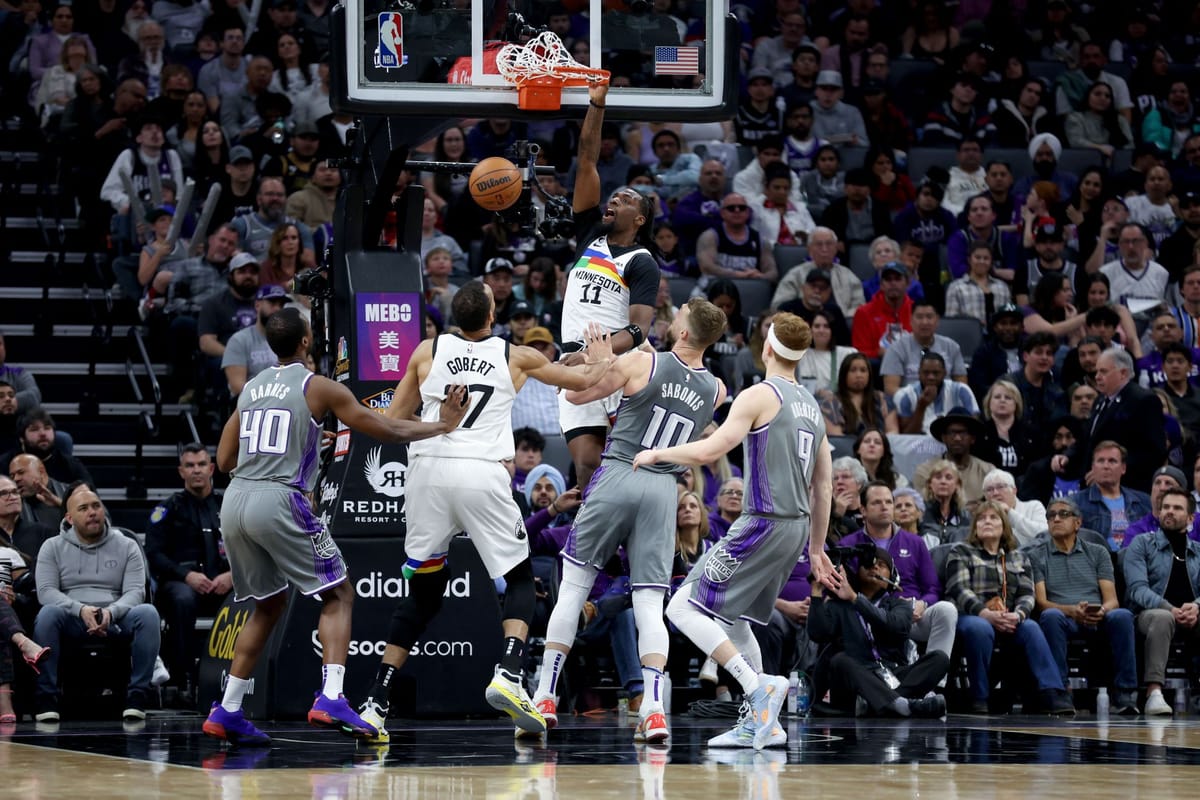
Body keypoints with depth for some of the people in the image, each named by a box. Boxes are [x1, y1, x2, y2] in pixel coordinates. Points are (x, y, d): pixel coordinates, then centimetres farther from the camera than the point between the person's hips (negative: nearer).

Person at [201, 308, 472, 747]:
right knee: (338, 594, 5)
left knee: (269, 604, 21)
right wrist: (442, 425, 17)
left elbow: (223, 461, 21)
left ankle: (226, 712, 17)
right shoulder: (319, 388, 0)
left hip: (234, 502, 6)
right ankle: (331, 699, -14)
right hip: (279, 501, -6)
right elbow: (386, 430, 4)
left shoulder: (250, 389, 17)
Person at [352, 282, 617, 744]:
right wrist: (602, 360, 45)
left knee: (422, 594, 14)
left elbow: (391, 423, 16)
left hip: (429, 469, 2)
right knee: (520, 581, 13)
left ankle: (376, 705, 6)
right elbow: (580, 381, 24)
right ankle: (508, 676, -12)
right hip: (482, 474, -2)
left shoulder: (427, 352, 13)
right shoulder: (515, 357, 11)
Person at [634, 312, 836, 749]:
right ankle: (759, 722, 15)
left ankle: (759, 686, -19)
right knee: (731, 620, 20)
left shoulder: (760, 396, -10)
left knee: (685, 608, -7)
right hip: (796, 527, 9)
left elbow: (709, 450, -19)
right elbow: (823, 487, 18)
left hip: (763, 524, -9)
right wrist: (816, 548, 25)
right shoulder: (811, 406, 15)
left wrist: (657, 453, -3)